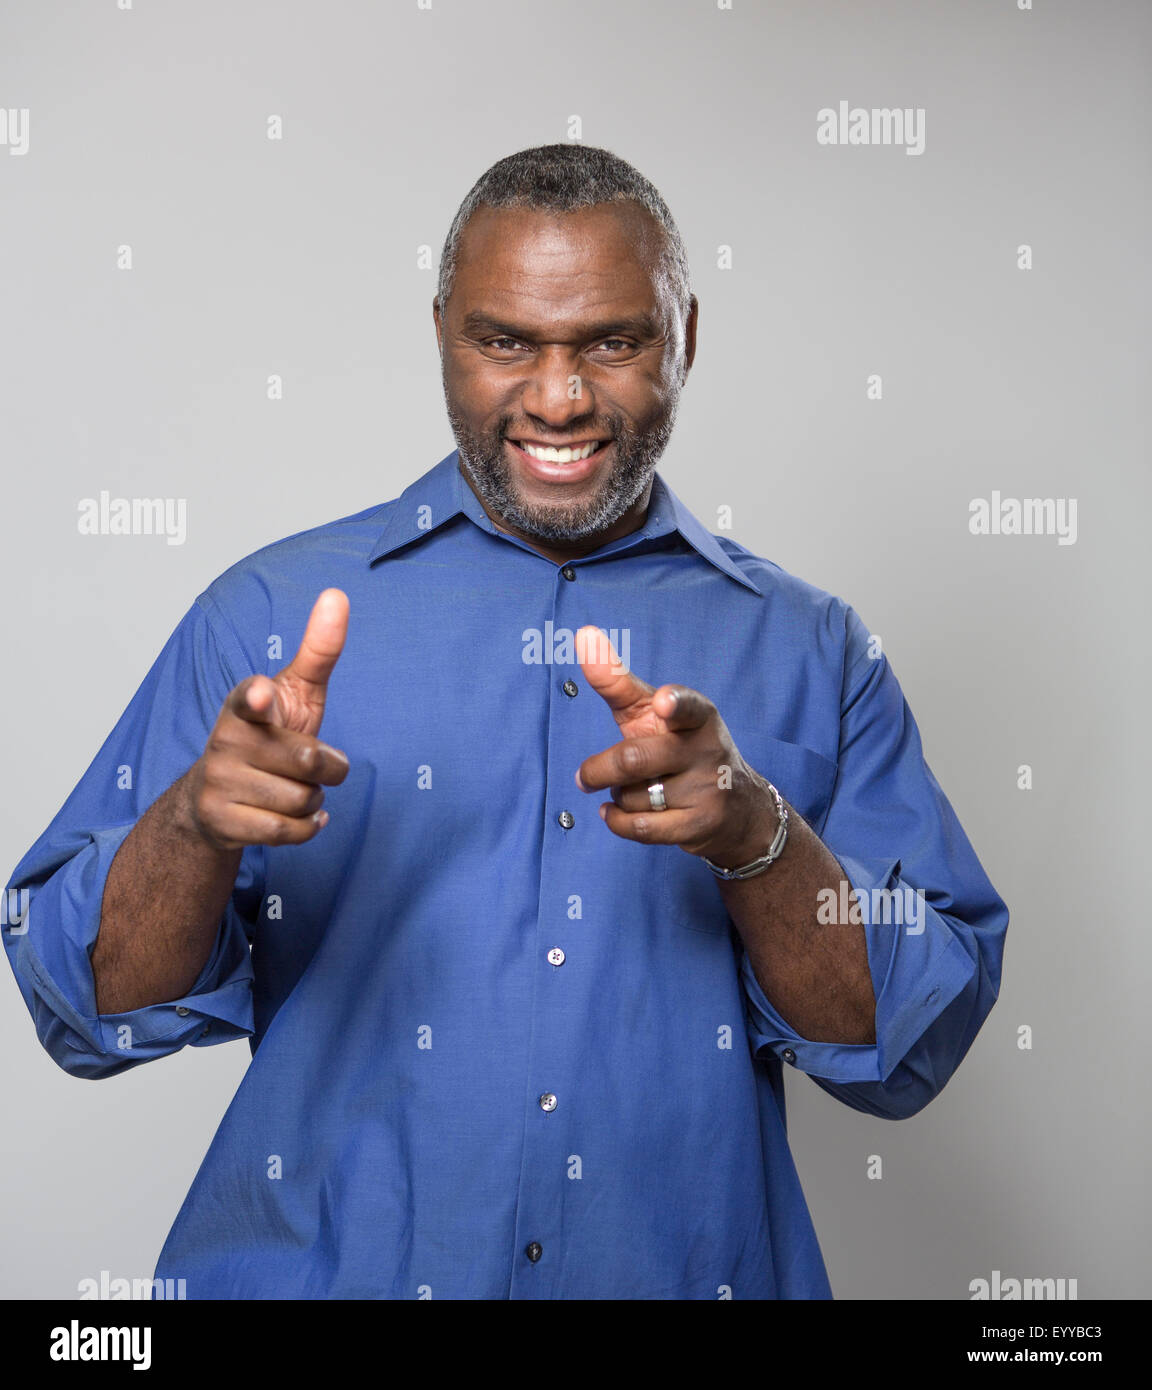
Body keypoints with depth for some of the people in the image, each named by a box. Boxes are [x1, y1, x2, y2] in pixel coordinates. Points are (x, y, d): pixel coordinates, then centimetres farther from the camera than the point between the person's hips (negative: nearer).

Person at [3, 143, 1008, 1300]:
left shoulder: (809, 648, 1)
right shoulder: (272, 612, -2)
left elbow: (912, 1049, -5)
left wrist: (757, 836, -22)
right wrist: (197, 827, -23)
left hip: (687, 1271, 1)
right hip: (316, 1265, 0)